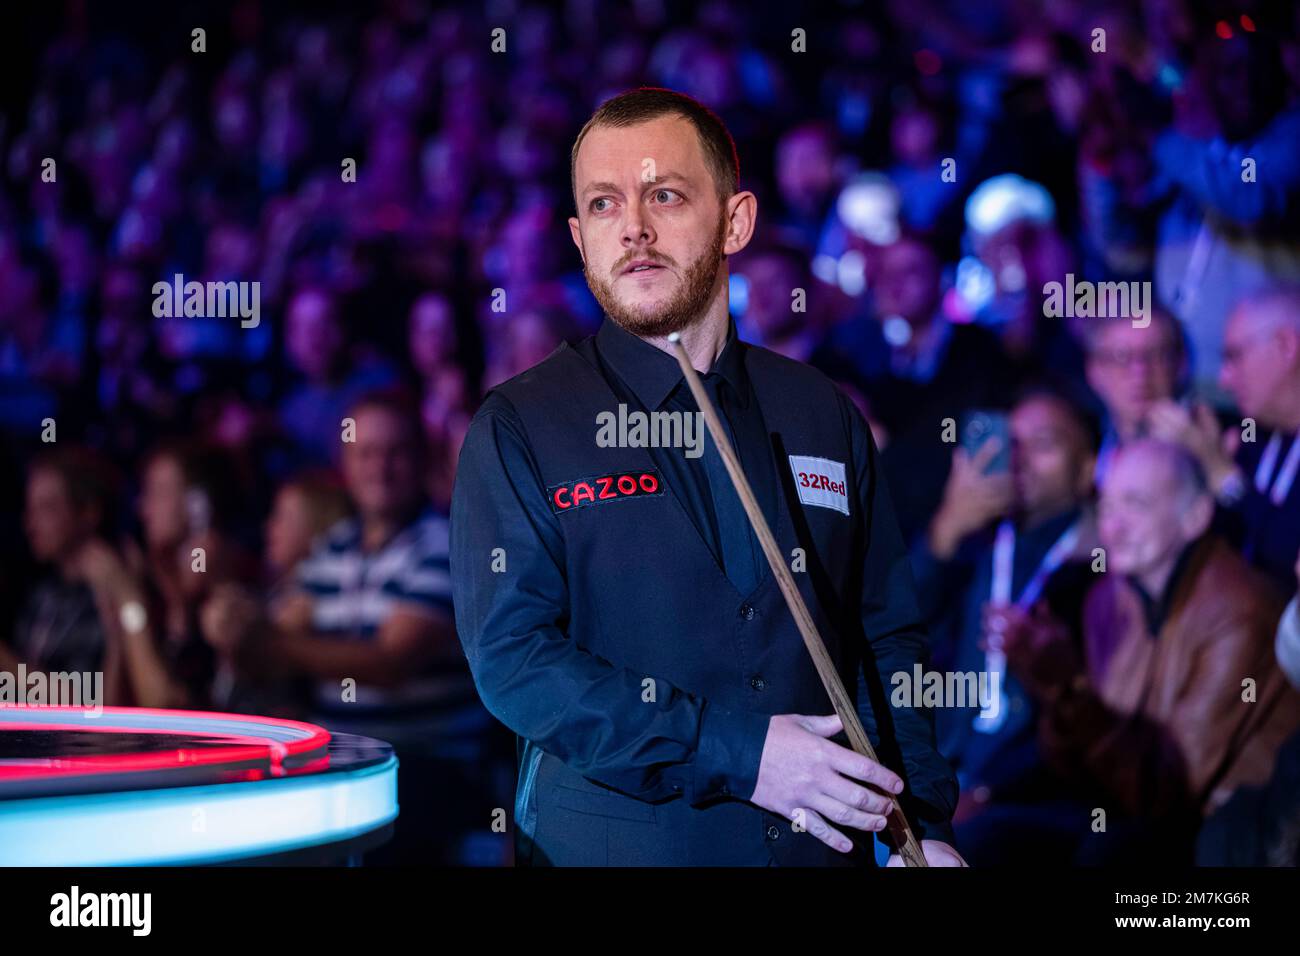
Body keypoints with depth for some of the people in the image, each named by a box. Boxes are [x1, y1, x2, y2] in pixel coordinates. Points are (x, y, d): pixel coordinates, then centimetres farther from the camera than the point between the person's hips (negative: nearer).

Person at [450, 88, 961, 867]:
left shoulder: (822, 417, 7)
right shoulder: (519, 429, -5)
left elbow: (887, 641, 9)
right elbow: (511, 656, -14)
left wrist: (922, 824, -5)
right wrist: (735, 753, -21)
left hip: (821, 844, 3)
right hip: (608, 846, -3)